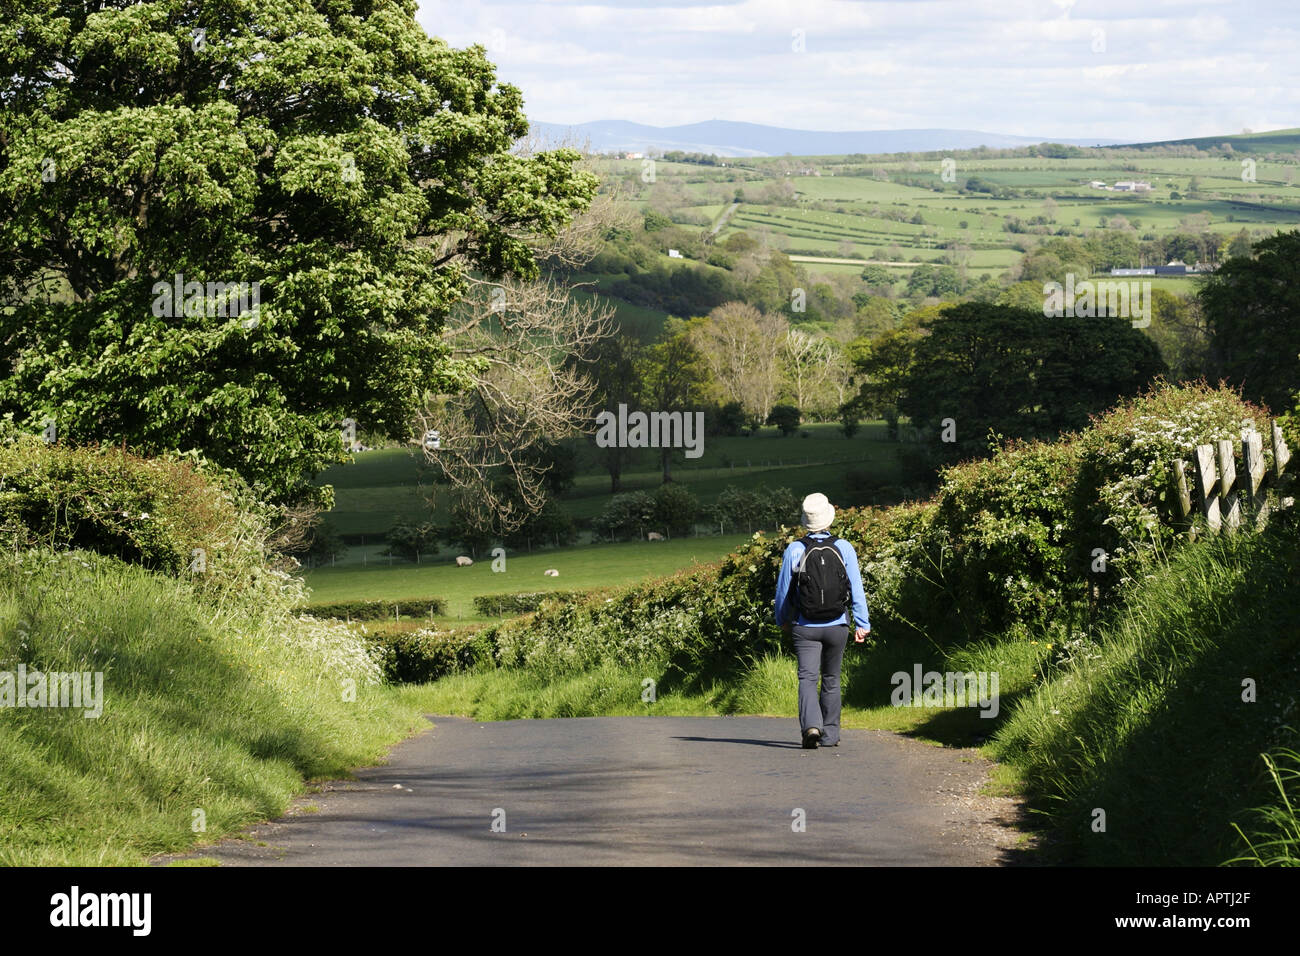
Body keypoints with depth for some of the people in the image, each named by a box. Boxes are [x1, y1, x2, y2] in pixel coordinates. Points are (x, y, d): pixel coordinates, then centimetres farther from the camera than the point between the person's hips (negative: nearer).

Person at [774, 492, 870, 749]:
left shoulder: (794, 550, -5)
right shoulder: (843, 548, -4)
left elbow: (783, 589, 3)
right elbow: (856, 588, -4)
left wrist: (782, 620, 19)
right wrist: (862, 623, 2)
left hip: (805, 627, -1)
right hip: (837, 626, 2)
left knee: (807, 678, -6)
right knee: (831, 679, 15)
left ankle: (811, 725, -29)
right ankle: (830, 734, 21)